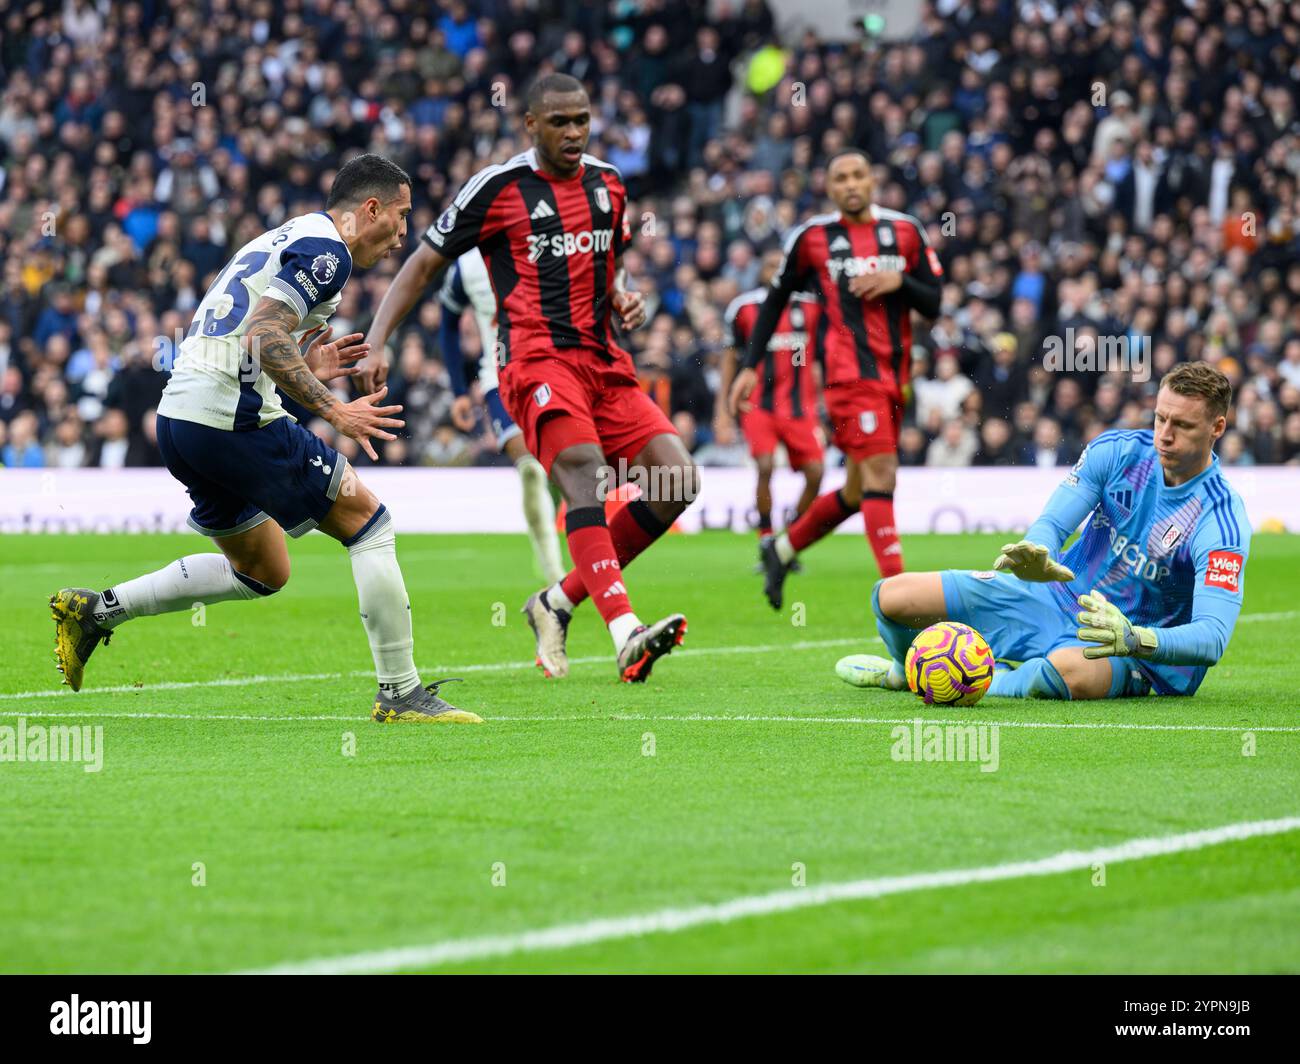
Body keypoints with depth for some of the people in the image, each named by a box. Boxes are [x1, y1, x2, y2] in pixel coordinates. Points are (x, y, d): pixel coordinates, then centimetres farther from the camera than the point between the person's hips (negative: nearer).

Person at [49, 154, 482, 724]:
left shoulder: (285, 239, 23)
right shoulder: (325, 250, -8)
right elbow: (266, 339, -21)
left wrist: (303, 371, 18)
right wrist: (333, 410, -20)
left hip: (178, 416, 10)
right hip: (232, 419, -10)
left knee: (262, 573, 21)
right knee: (369, 522, -3)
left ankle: (94, 610, 19)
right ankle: (400, 694, -4)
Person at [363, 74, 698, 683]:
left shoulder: (607, 184, 16)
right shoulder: (498, 187, -1)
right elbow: (424, 264, 5)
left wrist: (623, 298, 10)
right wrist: (376, 343, -4)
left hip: (603, 359, 7)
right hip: (537, 357, -6)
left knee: (677, 482, -7)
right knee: (583, 466, -30)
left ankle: (558, 602, 5)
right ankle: (625, 634, -46)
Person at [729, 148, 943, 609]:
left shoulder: (905, 231, 11)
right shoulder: (812, 237, 3)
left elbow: (933, 304, 10)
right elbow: (776, 299, 14)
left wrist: (899, 281, -10)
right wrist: (750, 366, 10)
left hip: (893, 374, 5)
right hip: (849, 372, -5)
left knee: (857, 494, 11)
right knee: (880, 472, -19)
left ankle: (781, 548, 32)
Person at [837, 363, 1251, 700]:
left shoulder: (1221, 522, -22)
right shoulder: (1116, 451, -7)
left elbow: (1212, 639, -30)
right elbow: (1050, 524, -10)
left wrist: (1134, 638, -49)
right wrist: (1037, 557, -35)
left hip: (1126, 656, -5)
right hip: (1059, 596, 5)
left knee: (1068, 671, -44)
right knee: (892, 596, -6)